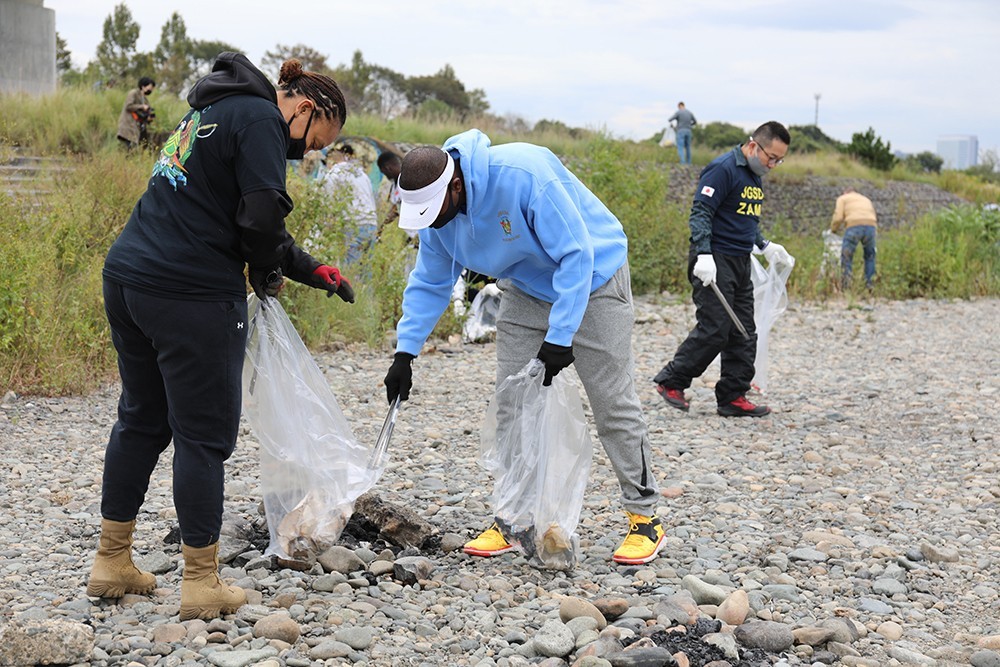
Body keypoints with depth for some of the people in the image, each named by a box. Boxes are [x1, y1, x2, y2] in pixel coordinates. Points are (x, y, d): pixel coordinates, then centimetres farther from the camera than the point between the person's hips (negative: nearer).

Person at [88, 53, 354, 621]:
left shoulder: (218, 110, 23)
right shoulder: (261, 120, -8)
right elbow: (262, 218, -20)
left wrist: (317, 274, 26)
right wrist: (268, 275, 0)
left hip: (128, 276, 10)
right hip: (192, 296, -9)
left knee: (142, 419, 19)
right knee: (205, 434, 1)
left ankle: (112, 563, 28)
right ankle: (203, 585, 10)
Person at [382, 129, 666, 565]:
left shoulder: (524, 176, -36)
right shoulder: (436, 208, -13)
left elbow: (576, 255, -33)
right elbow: (429, 284, 0)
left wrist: (559, 338, -35)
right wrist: (405, 352, -9)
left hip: (591, 279, -6)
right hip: (527, 290, 6)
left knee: (613, 404, -4)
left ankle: (644, 517, 7)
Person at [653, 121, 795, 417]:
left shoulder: (755, 176, 16)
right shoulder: (723, 169, -13)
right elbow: (700, 212, -18)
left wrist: (765, 246, 20)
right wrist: (704, 255, -25)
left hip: (741, 263, 9)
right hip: (715, 261, -9)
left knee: (744, 335, 7)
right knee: (714, 330, -10)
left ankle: (733, 397, 13)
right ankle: (670, 382, 4)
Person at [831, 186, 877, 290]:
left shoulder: (842, 198, 23)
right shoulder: (866, 200, 37)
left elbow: (838, 217, 7)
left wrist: (833, 229, 23)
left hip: (854, 227, -4)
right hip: (870, 227, 4)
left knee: (846, 258, 5)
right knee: (870, 257, 21)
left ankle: (845, 288, -3)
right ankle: (870, 286, 14)